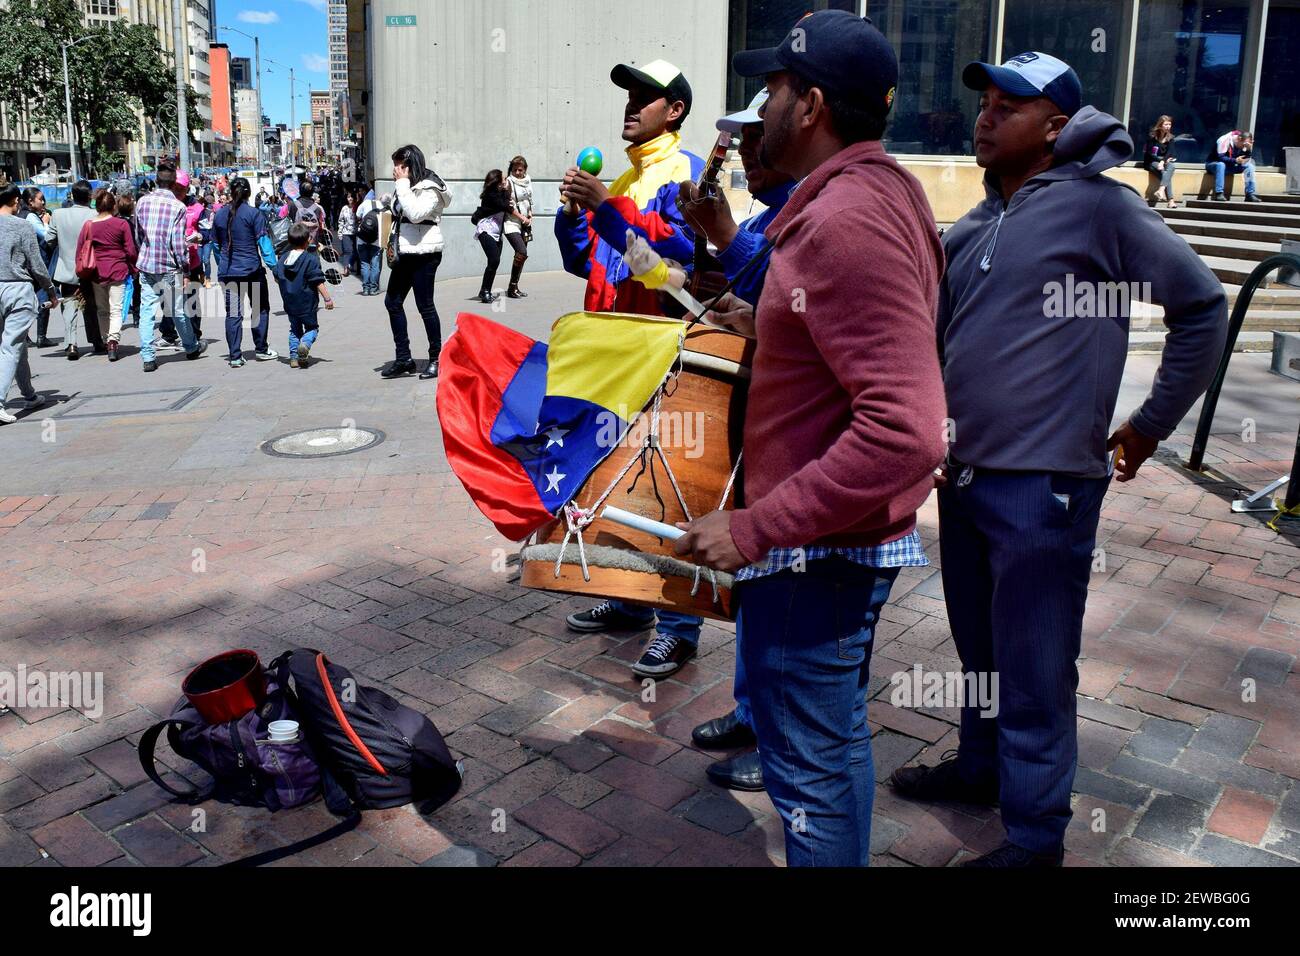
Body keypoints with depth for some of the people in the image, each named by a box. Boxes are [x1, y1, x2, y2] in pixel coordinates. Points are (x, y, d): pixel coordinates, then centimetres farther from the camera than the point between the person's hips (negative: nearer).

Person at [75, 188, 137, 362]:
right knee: (116, 310, -2)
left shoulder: (88, 226, 2)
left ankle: (106, 341, 21)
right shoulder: (121, 224, -5)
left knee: (102, 310, 15)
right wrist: (133, 269, 10)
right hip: (118, 271, -2)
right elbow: (131, 251, -5)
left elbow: (79, 252, 5)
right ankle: (113, 341, -18)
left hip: (96, 272, 2)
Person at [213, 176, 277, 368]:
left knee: (233, 313, 4)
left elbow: (216, 245, 12)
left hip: (228, 271, 3)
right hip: (252, 269, -3)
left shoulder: (220, 215, 5)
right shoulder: (253, 214, -7)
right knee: (260, 309, 14)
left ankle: (235, 356, 2)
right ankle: (261, 350, 20)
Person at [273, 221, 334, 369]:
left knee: (294, 329, 18)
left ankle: (294, 357, 12)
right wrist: (327, 298, -12)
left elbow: (277, 279, 12)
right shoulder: (311, 259, -14)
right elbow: (318, 282, -17)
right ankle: (305, 343, -20)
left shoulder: (283, 259, 4)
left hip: (289, 302, 5)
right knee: (311, 327, 10)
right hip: (307, 303, -5)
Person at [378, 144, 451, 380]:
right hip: (404, 254, 9)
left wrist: (402, 184, -20)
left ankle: (436, 358, 10)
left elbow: (415, 214, -26)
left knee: (425, 305, -3)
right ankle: (403, 358, 14)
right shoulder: (404, 188, 14)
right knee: (392, 302, 8)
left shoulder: (430, 189, -11)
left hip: (424, 254, -9)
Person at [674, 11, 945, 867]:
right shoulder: (878, 191, 9)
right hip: (852, 537, 10)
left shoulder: (847, 221, -23)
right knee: (838, 736, 23)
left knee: (806, 766, 5)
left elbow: (906, 430, -31)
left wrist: (756, 529, -26)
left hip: (816, 550, -10)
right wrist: (768, 327, 13)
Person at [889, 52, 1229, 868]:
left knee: (1033, 668, 3)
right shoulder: (971, 230, 12)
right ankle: (983, 765, 41)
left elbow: (1203, 306, -6)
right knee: (979, 648, 20)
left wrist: (1150, 424, -4)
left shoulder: (1099, 205, -9)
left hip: (1042, 483, -7)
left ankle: (1036, 835, 19)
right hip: (965, 475, 7)